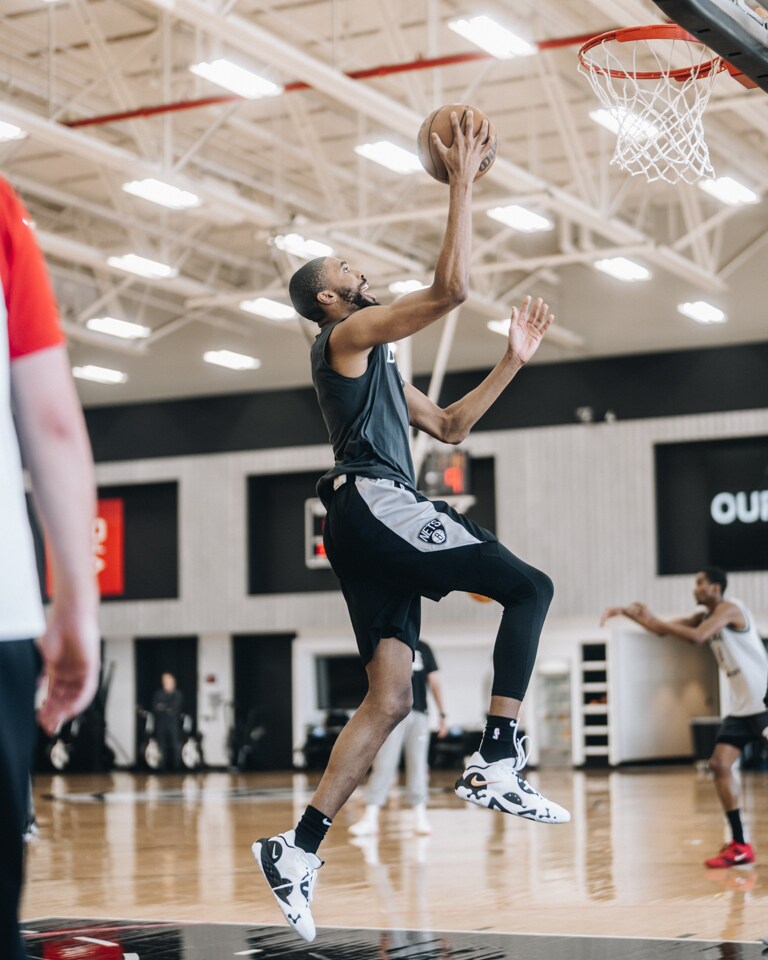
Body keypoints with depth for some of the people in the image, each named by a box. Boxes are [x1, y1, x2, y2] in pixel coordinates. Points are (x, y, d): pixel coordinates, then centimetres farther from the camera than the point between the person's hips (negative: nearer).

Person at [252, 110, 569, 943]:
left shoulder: (373, 361, 30)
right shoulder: (348, 334, 0)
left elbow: (449, 427, 32)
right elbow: (451, 287, -12)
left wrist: (512, 362, 25)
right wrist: (462, 186, -5)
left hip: (370, 526, 10)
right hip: (376, 500, -10)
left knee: (389, 698, 2)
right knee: (528, 588, -11)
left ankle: (297, 850, -3)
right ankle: (496, 766, -18)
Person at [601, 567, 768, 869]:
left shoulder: (729, 608, -13)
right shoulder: (705, 616, 14)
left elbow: (696, 637, -27)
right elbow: (664, 629, 15)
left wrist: (653, 619, -21)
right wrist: (626, 612, 3)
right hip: (740, 706, 9)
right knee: (720, 765, 0)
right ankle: (740, 845, 1)